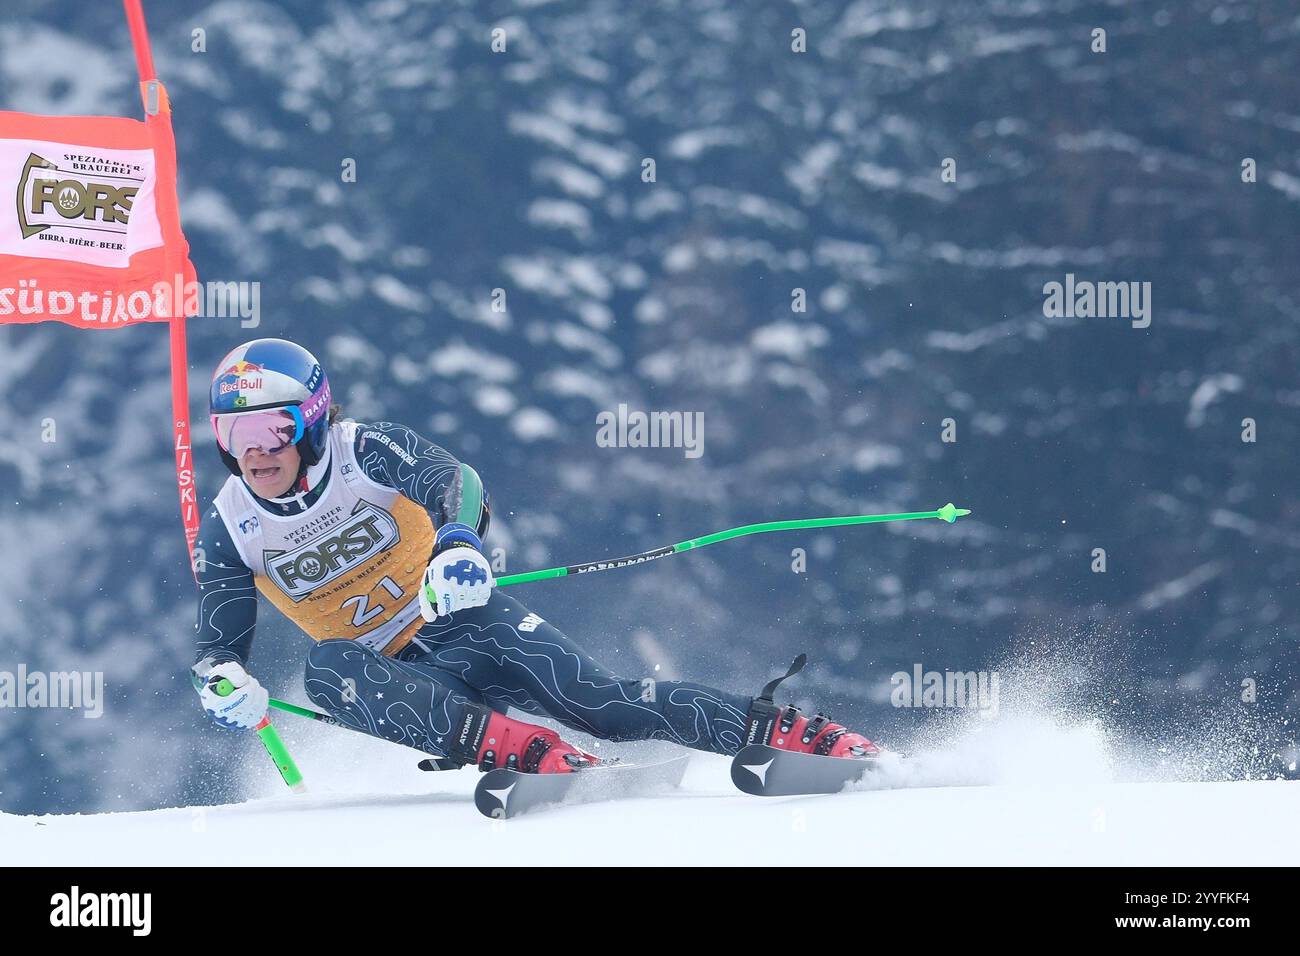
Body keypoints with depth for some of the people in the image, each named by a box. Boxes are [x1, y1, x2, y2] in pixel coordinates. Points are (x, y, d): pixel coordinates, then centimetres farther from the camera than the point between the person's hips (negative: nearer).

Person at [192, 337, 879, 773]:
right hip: (397, 676, 2)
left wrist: (457, 544, -49)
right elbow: (218, 647, 0)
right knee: (326, 668, -32)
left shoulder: (366, 452, -12)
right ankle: (513, 748, -44)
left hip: (464, 619, -2)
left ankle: (808, 737, -21)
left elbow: (456, 483, -26)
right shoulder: (226, 532, -4)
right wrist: (224, 684, -25)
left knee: (596, 699, -22)